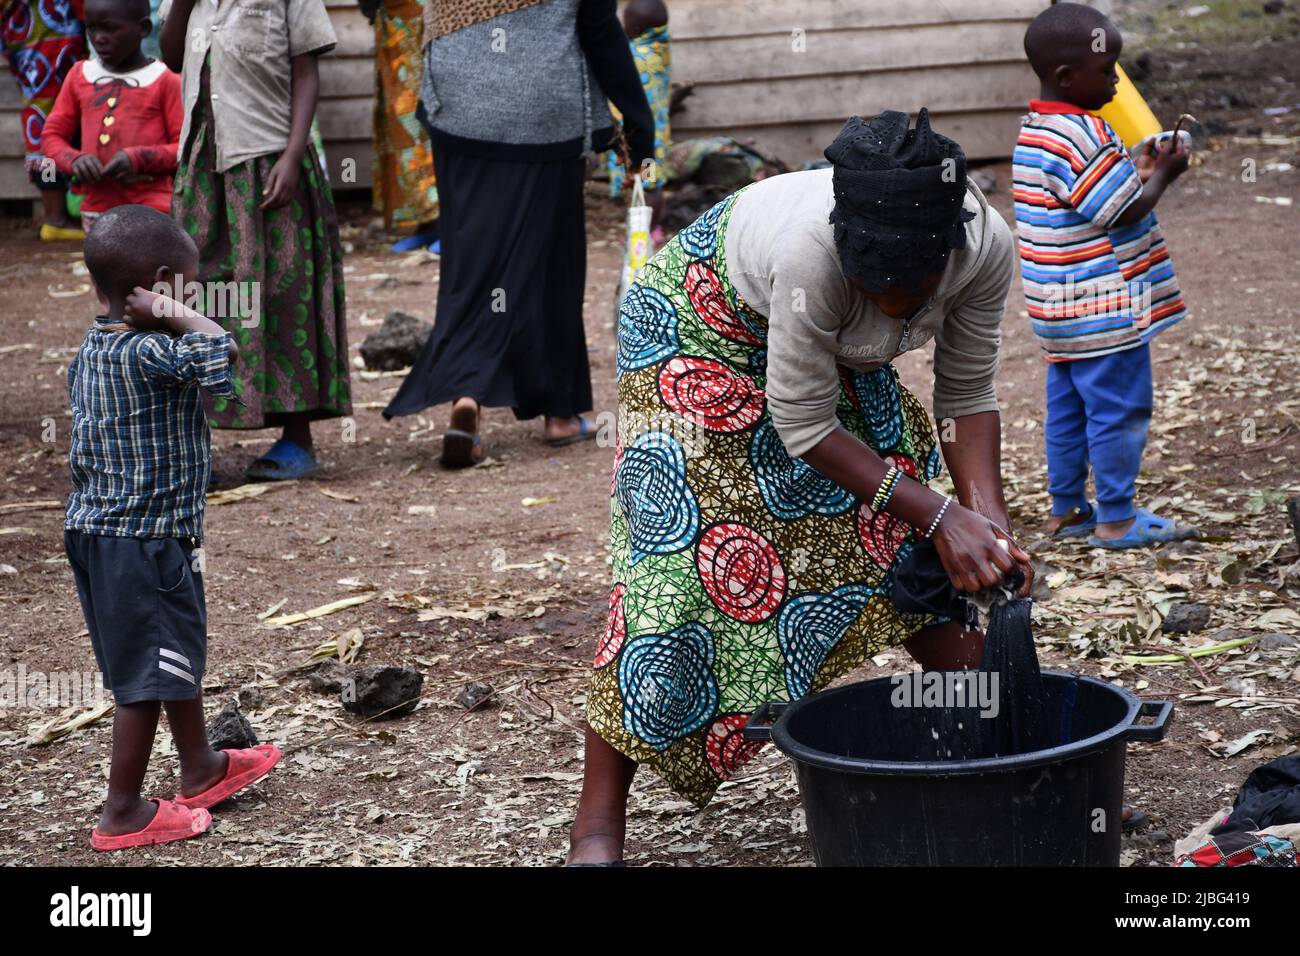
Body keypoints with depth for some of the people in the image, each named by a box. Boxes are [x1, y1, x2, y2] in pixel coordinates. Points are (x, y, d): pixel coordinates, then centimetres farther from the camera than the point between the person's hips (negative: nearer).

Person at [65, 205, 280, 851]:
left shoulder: (91, 350, 6)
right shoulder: (146, 353, -21)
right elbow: (221, 356, -33)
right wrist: (173, 313, -22)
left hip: (93, 525, 10)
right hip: (144, 539, -10)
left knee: (180, 655, 24)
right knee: (148, 674, 1)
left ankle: (199, 768, 40)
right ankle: (123, 814, 9)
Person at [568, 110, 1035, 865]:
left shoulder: (986, 249, -27)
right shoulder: (813, 248, -43)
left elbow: (968, 395, -12)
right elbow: (804, 426, -32)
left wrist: (989, 522, -27)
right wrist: (939, 515, -32)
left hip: (835, 353, 6)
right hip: (702, 325, -6)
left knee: (913, 537, 1)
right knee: (680, 548, -15)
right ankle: (598, 825, -11)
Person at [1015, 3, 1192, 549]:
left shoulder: (1033, 132, 10)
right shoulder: (1085, 138, -20)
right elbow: (1126, 213, -18)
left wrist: (1141, 169, 12)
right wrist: (1163, 173, -6)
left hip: (1060, 310, 10)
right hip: (1105, 309, -10)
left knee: (1066, 408, 15)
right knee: (1118, 411, -2)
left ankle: (1066, 510, 23)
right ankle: (1116, 519, 3)